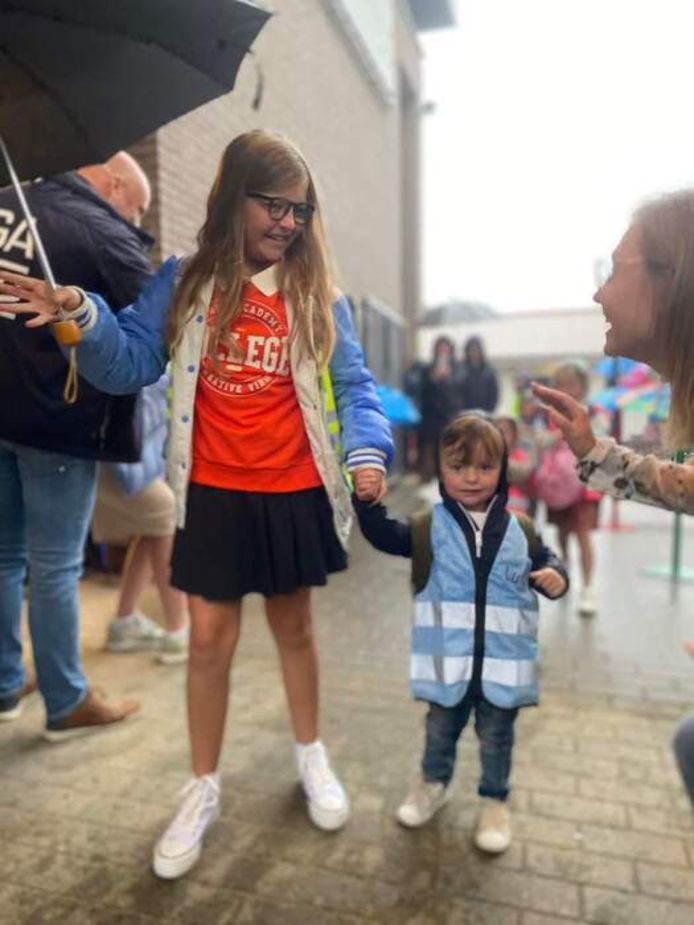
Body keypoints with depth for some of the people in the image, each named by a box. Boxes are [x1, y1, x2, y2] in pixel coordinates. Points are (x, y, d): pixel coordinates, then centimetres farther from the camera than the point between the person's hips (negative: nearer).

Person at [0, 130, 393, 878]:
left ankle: (311, 756, 41)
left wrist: (367, 451, -20)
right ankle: (202, 790, 32)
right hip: (214, 495, 0)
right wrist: (85, 316, -20)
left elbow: (352, 385, -4)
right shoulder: (185, 281, 1)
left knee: (293, 627, 16)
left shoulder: (317, 295, 1)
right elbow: (131, 365, -3)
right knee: (211, 640, 9)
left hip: (294, 494, 1)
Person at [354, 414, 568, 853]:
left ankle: (495, 801, 43)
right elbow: (383, 535, -12)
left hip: (503, 661, 0)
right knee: (441, 728, 22)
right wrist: (368, 501, -26)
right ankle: (434, 783, 48)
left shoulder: (521, 530, -2)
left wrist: (557, 577, -15)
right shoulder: (429, 528, -5)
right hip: (448, 661, 0)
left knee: (496, 737, 19)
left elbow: (545, 561, 7)